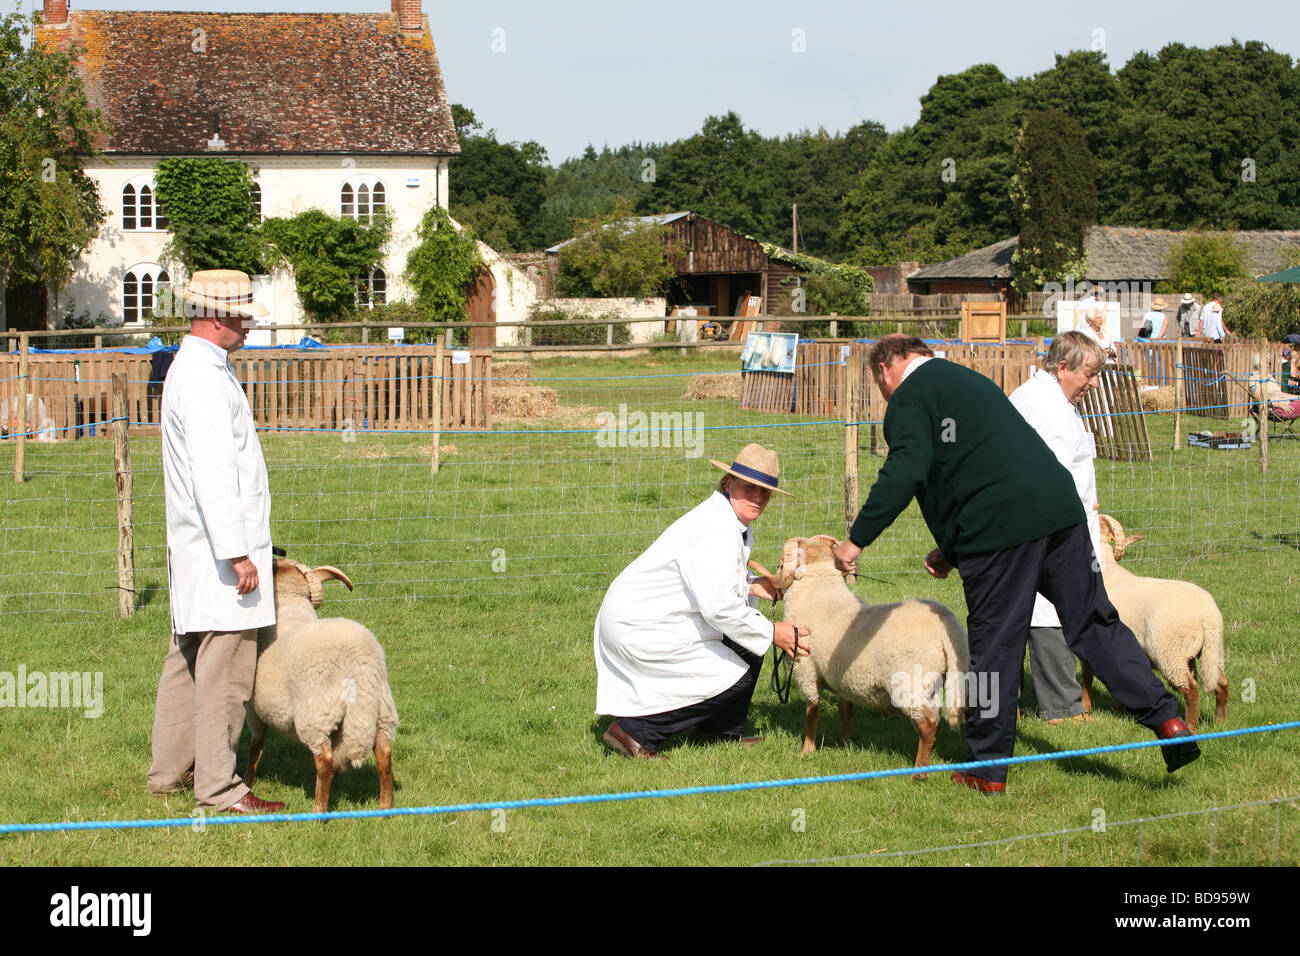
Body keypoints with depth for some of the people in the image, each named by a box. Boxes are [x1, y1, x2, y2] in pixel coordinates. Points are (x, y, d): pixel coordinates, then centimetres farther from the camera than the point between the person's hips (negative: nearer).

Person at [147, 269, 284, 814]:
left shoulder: (194, 367, 17)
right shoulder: (203, 378, -17)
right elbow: (212, 473, -23)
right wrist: (237, 552, -23)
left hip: (196, 547, 11)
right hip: (217, 548, -11)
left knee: (188, 661, 15)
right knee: (225, 667, -8)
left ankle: (170, 771, 21)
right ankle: (217, 784, -5)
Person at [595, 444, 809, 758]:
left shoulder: (738, 526, 8)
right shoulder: (715, 532, -26)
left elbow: (717, 579, 22)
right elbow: (720, 608, -29)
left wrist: (750, 586, 1)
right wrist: (772, 633, -17)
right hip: (639, 629, -11)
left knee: (748, 646, 13)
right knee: (735, 679, -11)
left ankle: (721, 731, 26)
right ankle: (634, 729, -7)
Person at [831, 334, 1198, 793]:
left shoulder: (910, 395, 2)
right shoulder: (967, 380, 30)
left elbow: (906, 473, -13)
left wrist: (857, 539, -10)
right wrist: (952, 549, 32)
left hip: (999, 526, -7)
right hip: (1059, 508, 7)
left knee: (994, 646, 2)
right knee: (1093, 622, 11)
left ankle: (989, 769, 10)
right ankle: (1166, 718, 2)